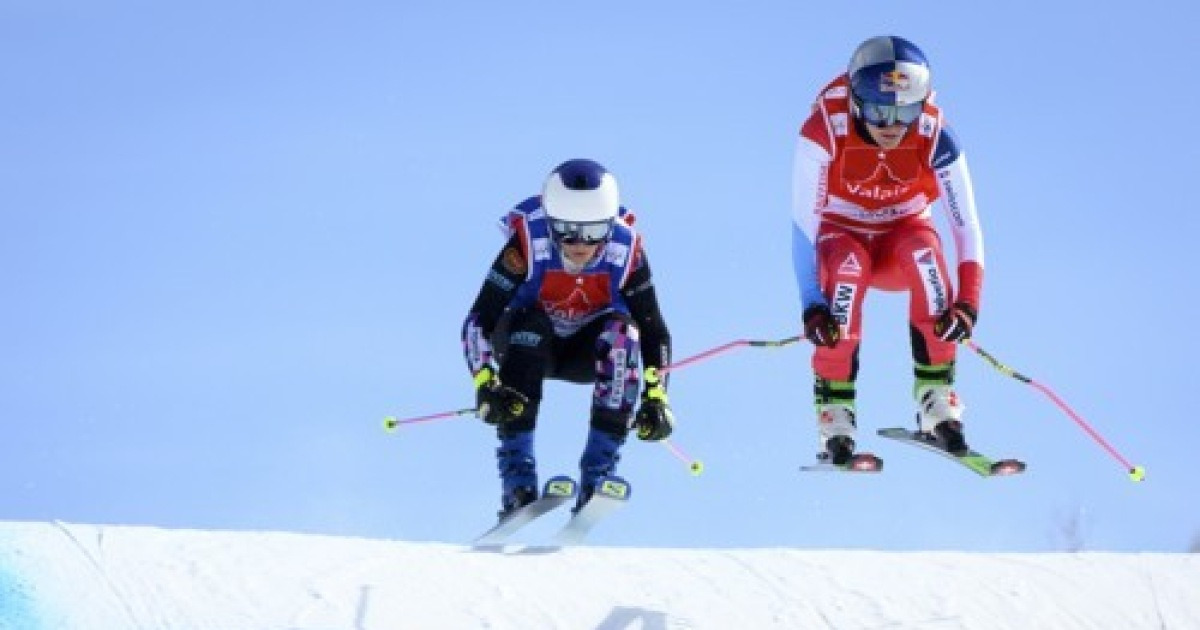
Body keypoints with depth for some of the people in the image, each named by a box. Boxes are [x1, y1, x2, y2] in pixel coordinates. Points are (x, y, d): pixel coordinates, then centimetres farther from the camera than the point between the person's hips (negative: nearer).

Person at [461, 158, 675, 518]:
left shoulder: (626, 253, -22)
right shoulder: (527, 246, -29)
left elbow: (654, 331, -16)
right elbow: (478, 322, -30)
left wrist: (656, 398, -28)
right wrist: (485, 385, -44)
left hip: (587, 353, 2)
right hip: (525, 342, -2)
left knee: (622, 330, -29)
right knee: (530, 325, -34)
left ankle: (599, 472, -29)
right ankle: (517, 480, -36)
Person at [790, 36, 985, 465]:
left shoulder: (935, 139, -23)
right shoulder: (823, 132, -28)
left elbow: (967, 225, -23)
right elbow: (803, 223, -30)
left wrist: (968, 301, -37)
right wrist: (811, 304, -41)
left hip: (902, 239, 1)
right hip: (840, 239, -1)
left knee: (924, 249, -33)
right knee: (848, 264, -36)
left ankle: (936, 402, -26)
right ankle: (835, 420, -30)